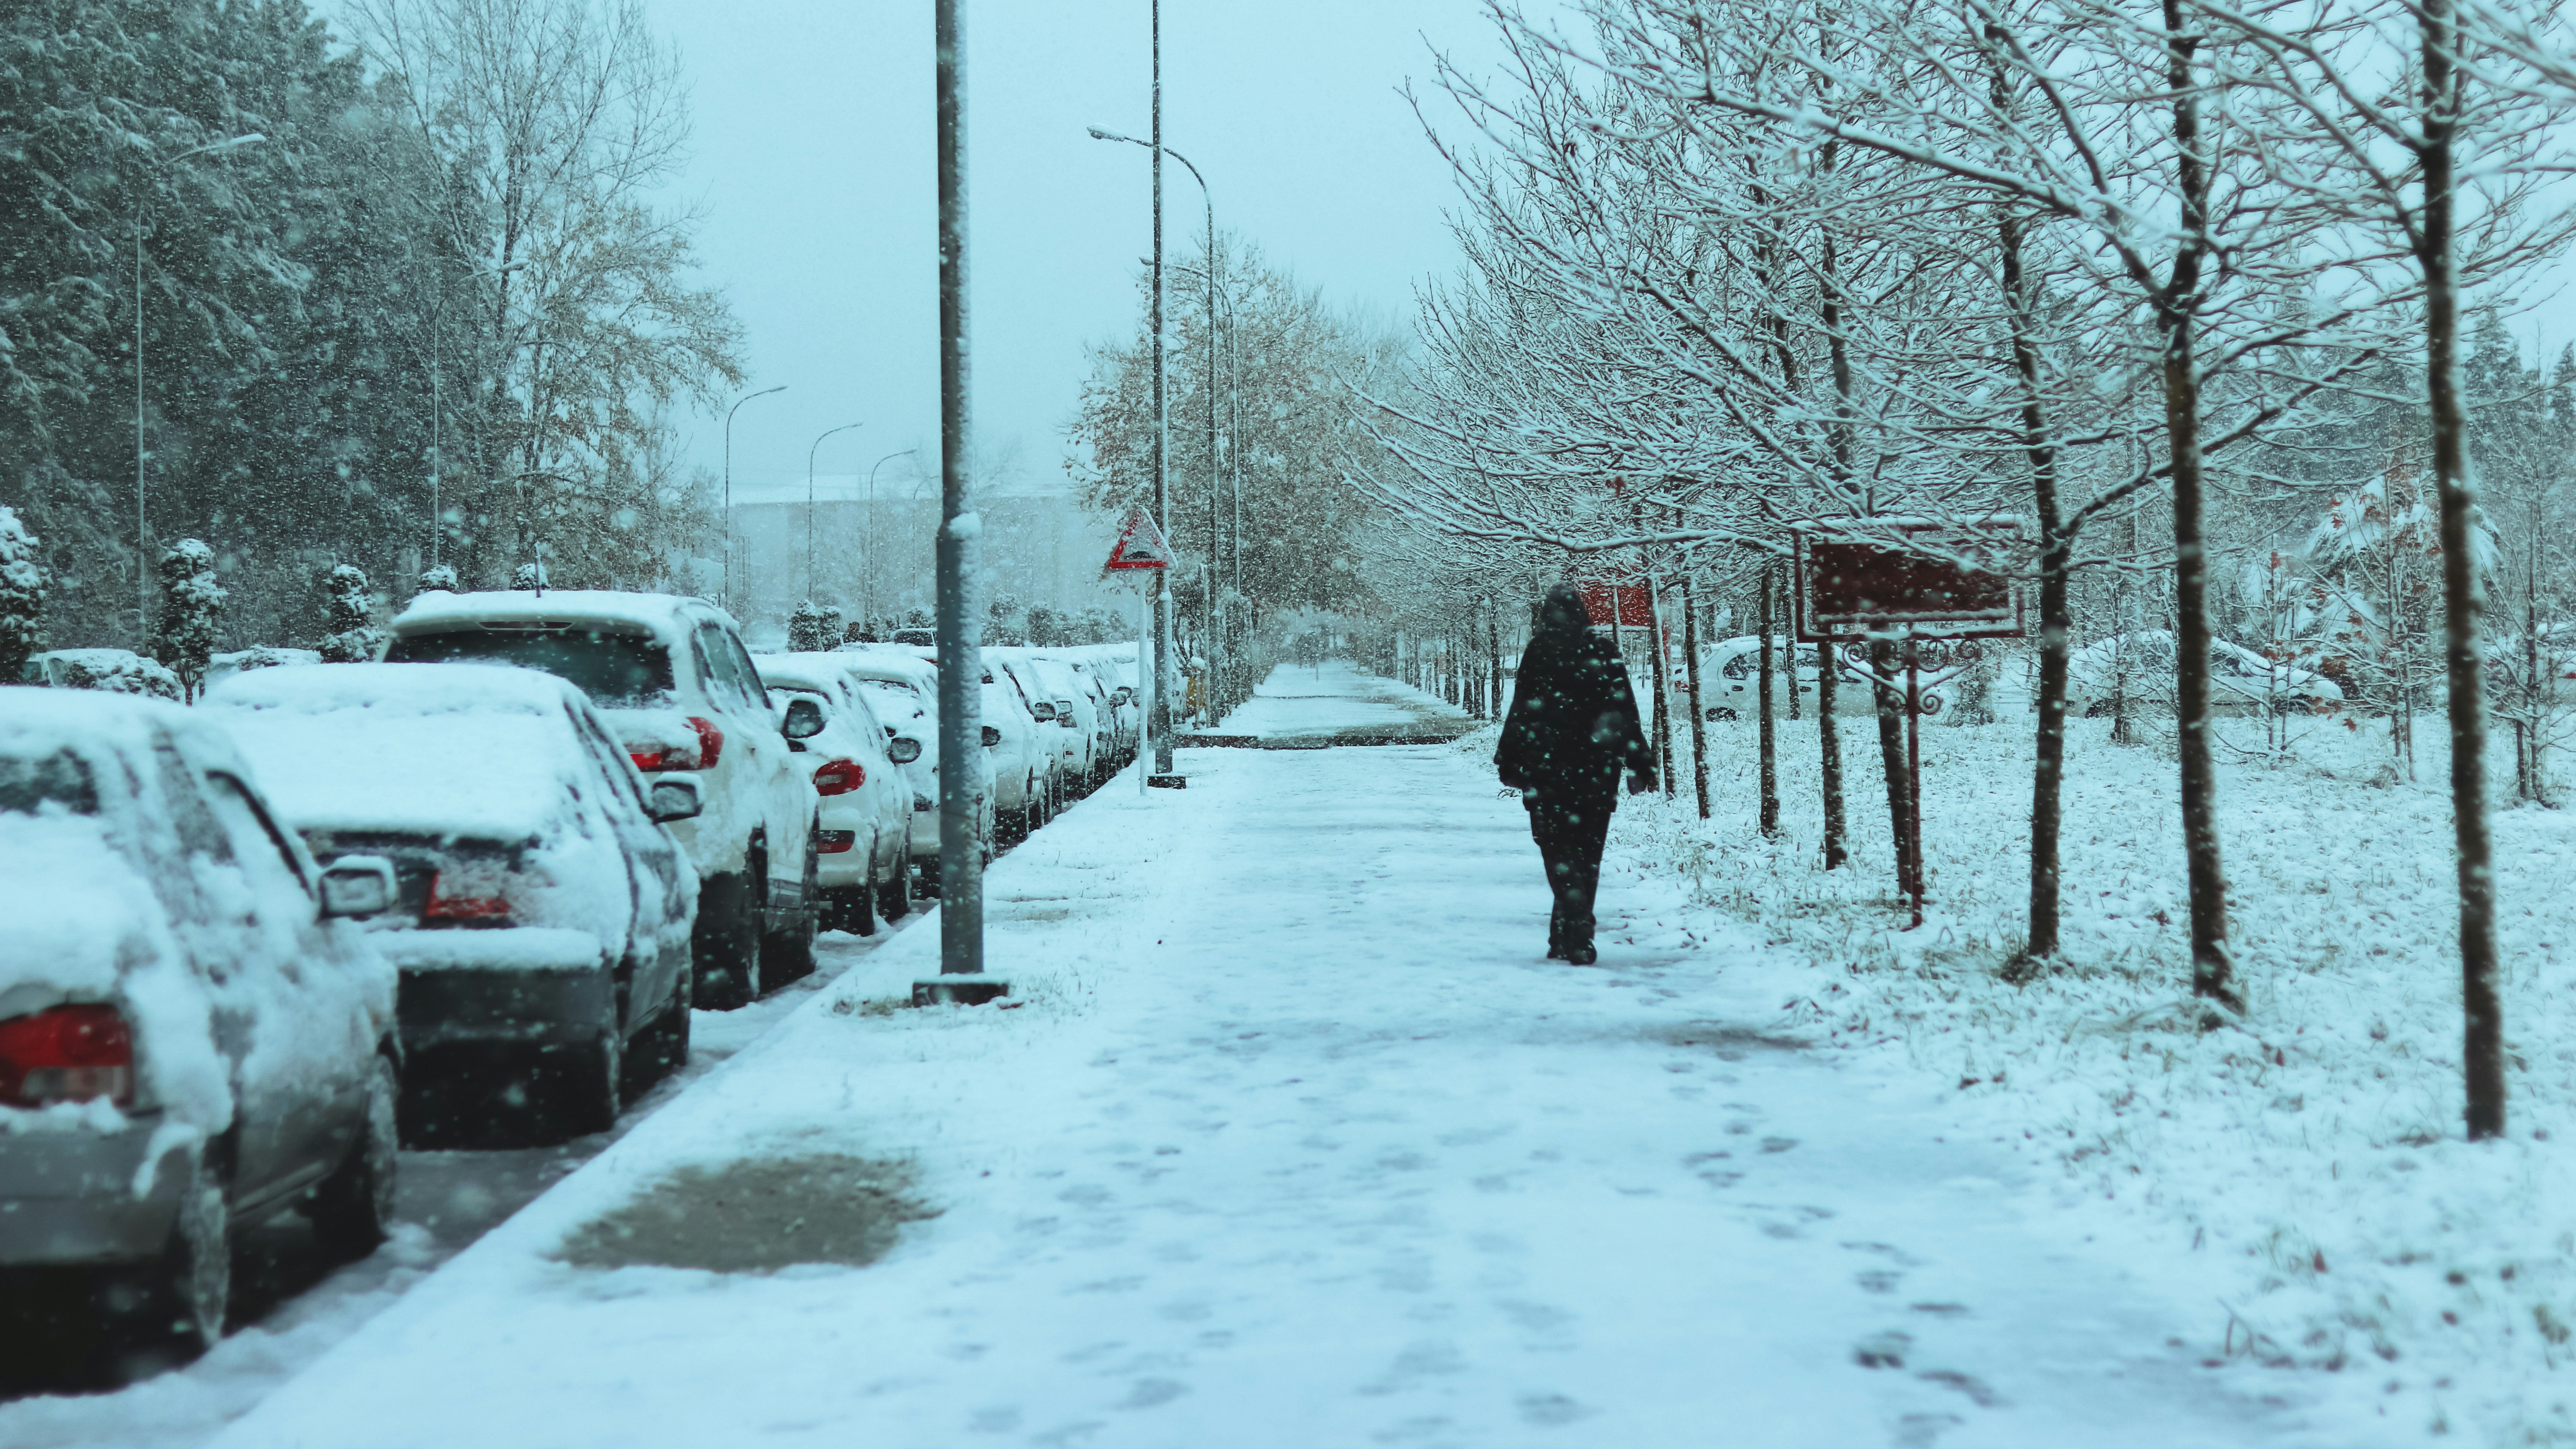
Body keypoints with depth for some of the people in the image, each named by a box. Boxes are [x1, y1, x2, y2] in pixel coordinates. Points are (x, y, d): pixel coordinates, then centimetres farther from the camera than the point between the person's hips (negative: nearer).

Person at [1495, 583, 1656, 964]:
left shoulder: (1539, 652, -3)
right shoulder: (1604, 653, 3)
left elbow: (1520, 712, -3)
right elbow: (1627, 713, 4)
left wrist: (1509, 761, 4)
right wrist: (1641, 764, 9)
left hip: (1547, 771, -3)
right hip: (1597, 772, 3)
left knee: (1559, 850, -1)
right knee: (1587, 853, 12)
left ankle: (1577, 934, -19)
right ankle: (1568, 938, 15)